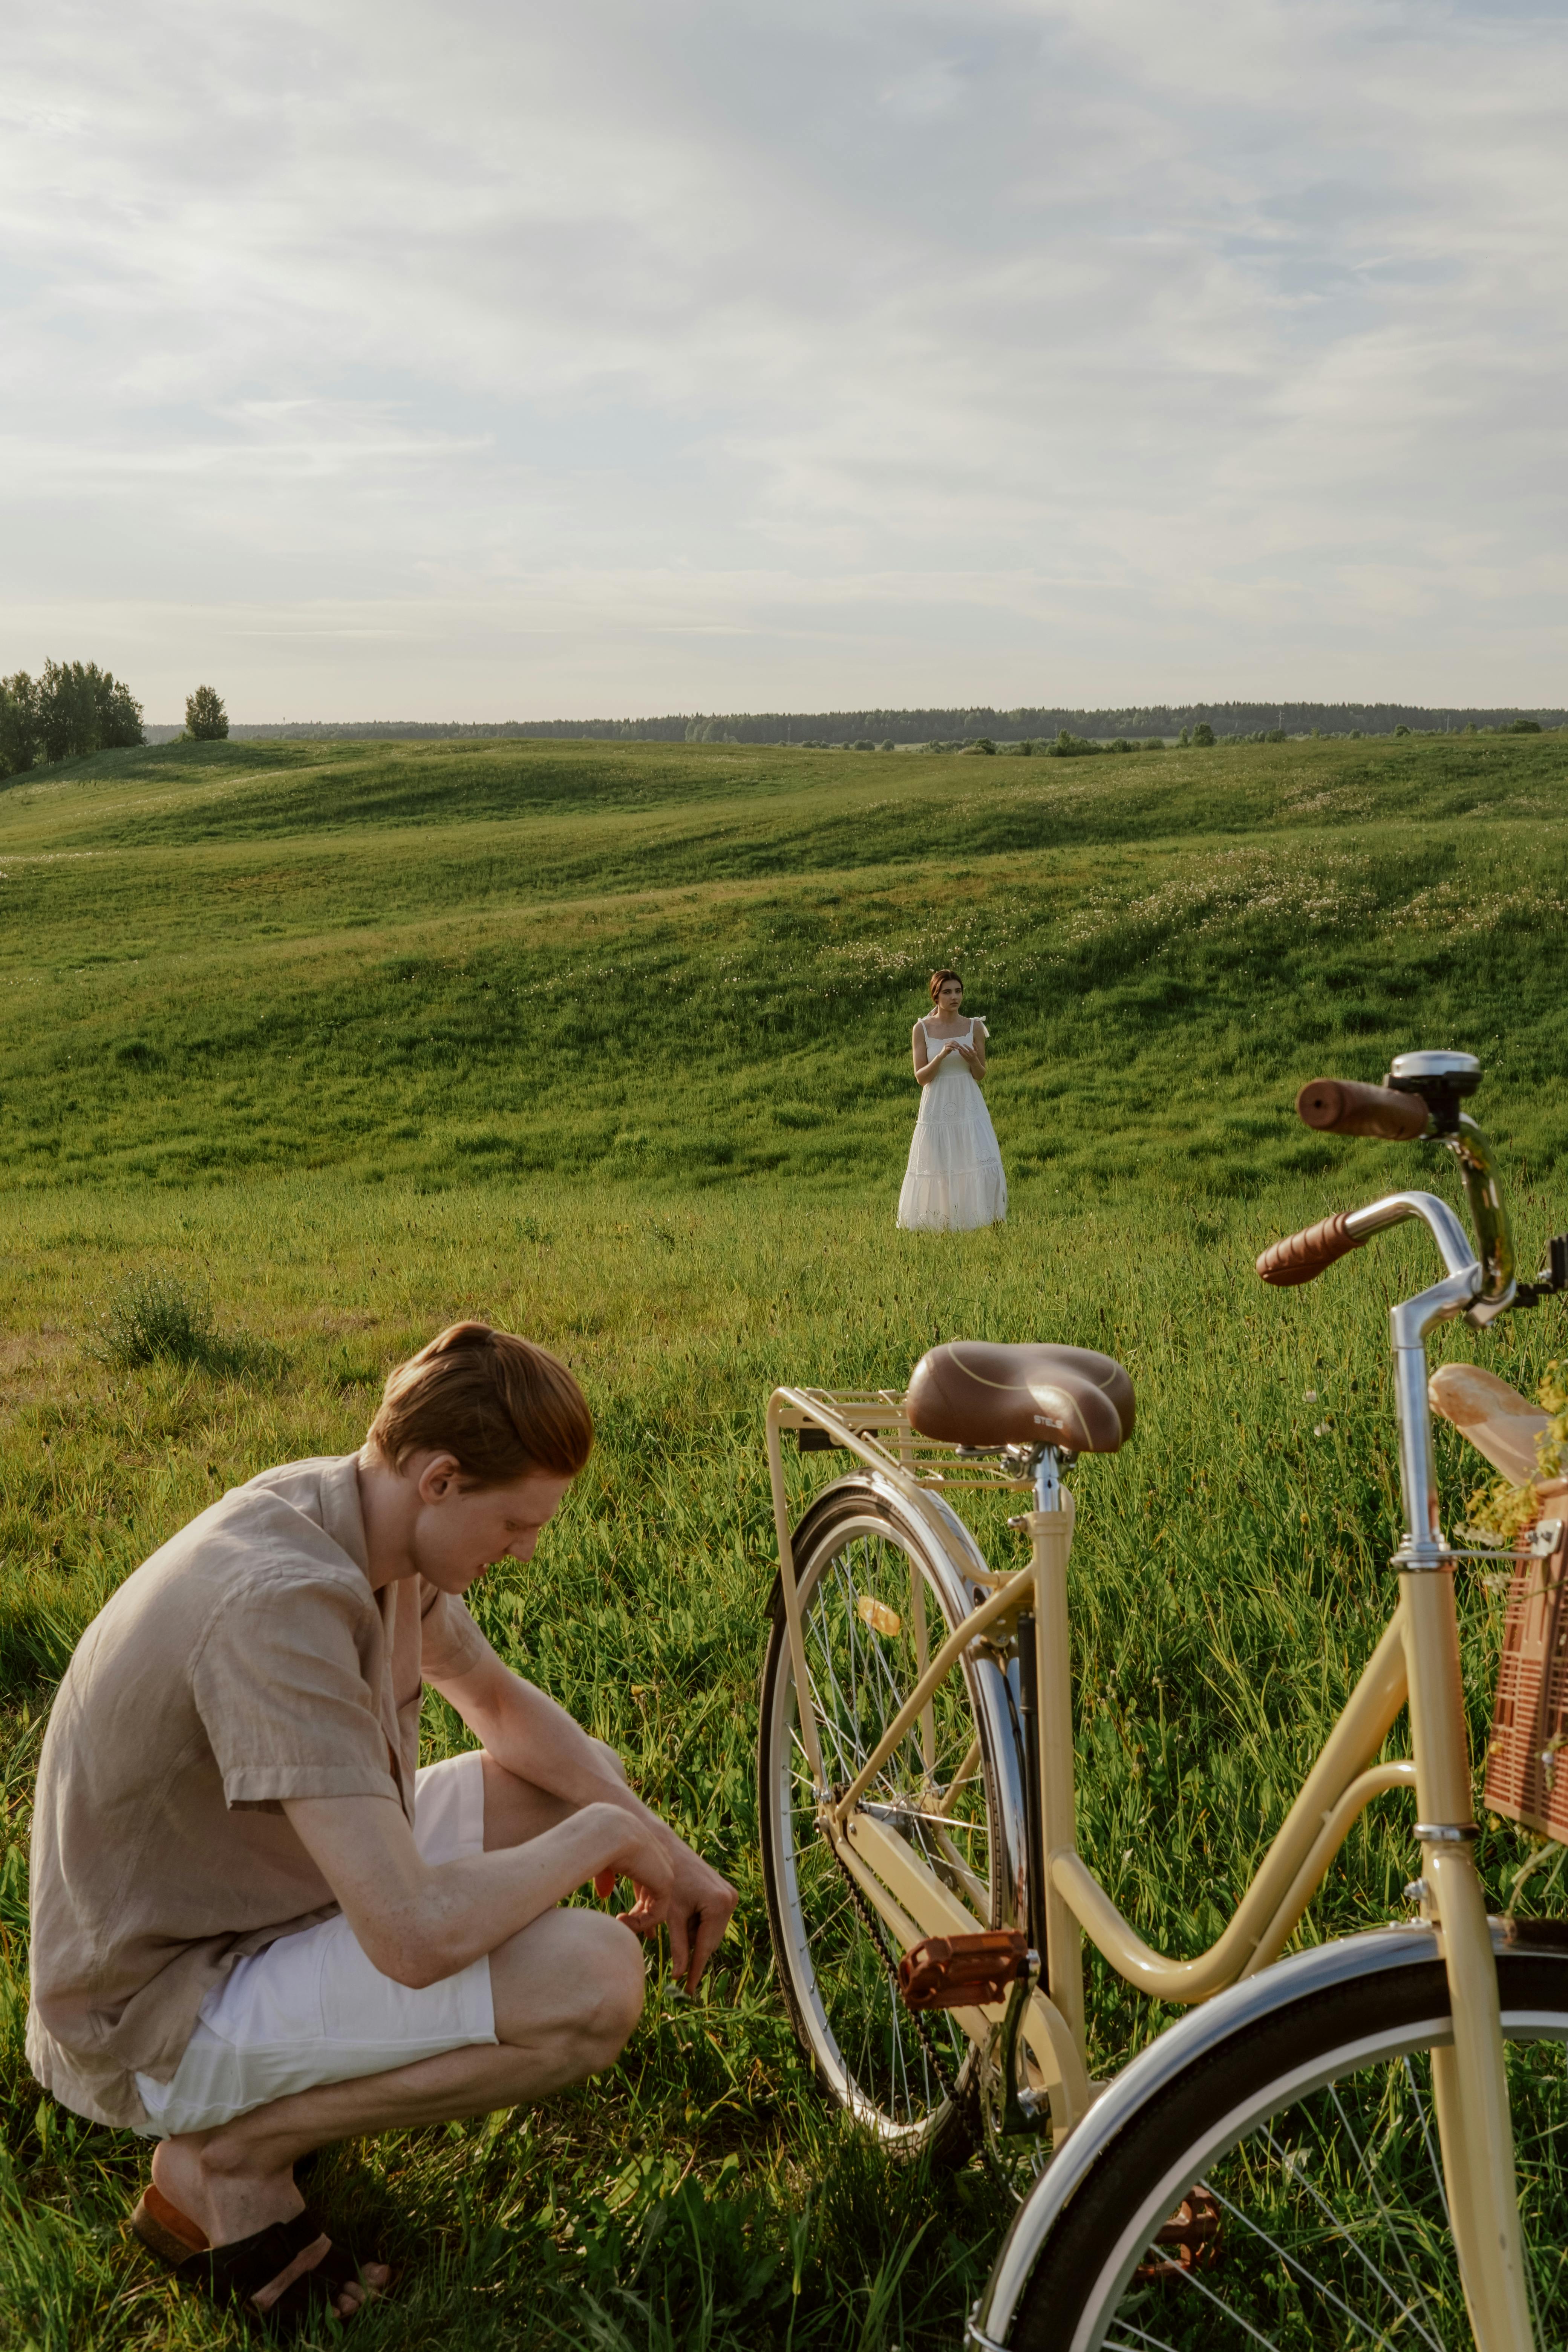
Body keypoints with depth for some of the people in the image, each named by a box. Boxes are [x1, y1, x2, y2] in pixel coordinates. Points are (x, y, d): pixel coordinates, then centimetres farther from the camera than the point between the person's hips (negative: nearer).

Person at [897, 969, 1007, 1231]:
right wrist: (941, 1056, -20)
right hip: (936, 1108, 0)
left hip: (969, 1108, 0)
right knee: (937, 1171, 5)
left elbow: (981, 1075, 6)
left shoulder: (974, 1028, 2)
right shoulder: (922, 1029, -1)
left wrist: (973, 1059, -16)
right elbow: (921, 1077, -4)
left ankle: (996, 1226, -4)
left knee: (984, 1169, -11)